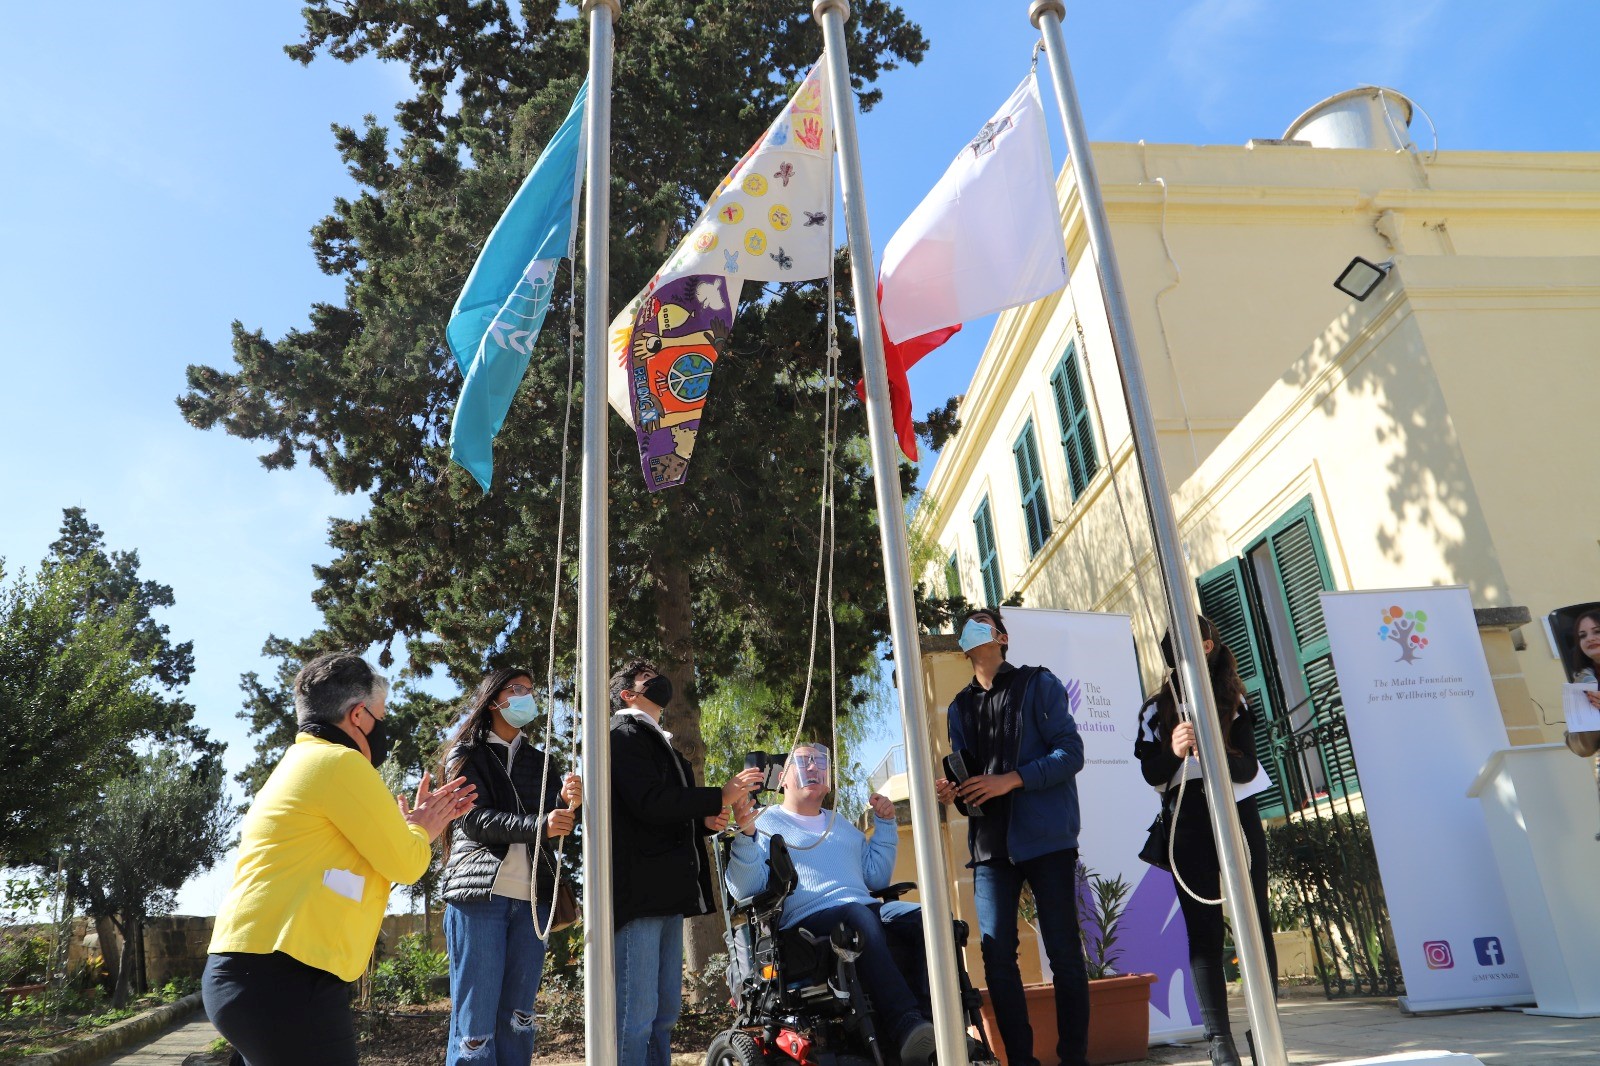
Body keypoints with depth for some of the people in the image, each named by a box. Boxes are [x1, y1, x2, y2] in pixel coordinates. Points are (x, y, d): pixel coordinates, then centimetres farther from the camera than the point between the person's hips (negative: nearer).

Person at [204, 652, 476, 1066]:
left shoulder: (301, 763, 20)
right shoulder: (340, 761, -11)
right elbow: (405, 864, -7)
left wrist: (419, 823, 29)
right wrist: (420, 828, 12)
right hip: (284, 981, -10)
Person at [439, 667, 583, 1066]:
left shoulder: (541, 762, 18)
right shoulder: (466, 755, 6)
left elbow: (553, 832, 7)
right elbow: (474, 820, -8)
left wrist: (569, 806, -16)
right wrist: (538, 825, -21)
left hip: (532, 898, 4)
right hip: (479, 894, -4)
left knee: (518, 1016, 7)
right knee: (475, 1020, -5)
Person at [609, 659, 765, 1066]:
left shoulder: (659, 743, 25)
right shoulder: (624, 735, -4)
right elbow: (649, 803, -17)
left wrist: (705, 820, 6)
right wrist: (721, 797, -13)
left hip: (668, 894, 10)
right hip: (639, 892, -10)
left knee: (666, 1013, 11)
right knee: (636, 1015, -8)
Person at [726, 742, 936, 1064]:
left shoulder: (843, 826, 30)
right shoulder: (764, 821, 12)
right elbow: (745, 889, -1)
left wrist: (885, 825, 20)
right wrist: (745, 834, -15)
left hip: (865, 910, 6)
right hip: (808, 917, -5)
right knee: (859, 916, -39)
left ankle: (932, 1019, -32)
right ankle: (906, 1028, -45)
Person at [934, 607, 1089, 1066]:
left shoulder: (1038, 684, 3)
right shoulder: (960, 707, 17)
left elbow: (1071, 752, -7)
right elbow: (964, 771, 16)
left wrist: (1013, 779, -18)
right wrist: (952, 791, -7)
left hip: (1046, 836, -4)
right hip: (990, 842, 4)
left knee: (1063, 951, 0)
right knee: (996, 954, 0)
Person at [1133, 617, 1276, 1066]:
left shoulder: (1233, 700, 7)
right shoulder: (1155, 710, 4)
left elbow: (1249, 768, -3)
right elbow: (1151, 774, -2)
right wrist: (1173, 751, -22)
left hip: (1238, 815, 1)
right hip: (1188, 825, -1)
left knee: (1255, 921, 1)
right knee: (1204, 930, -1)